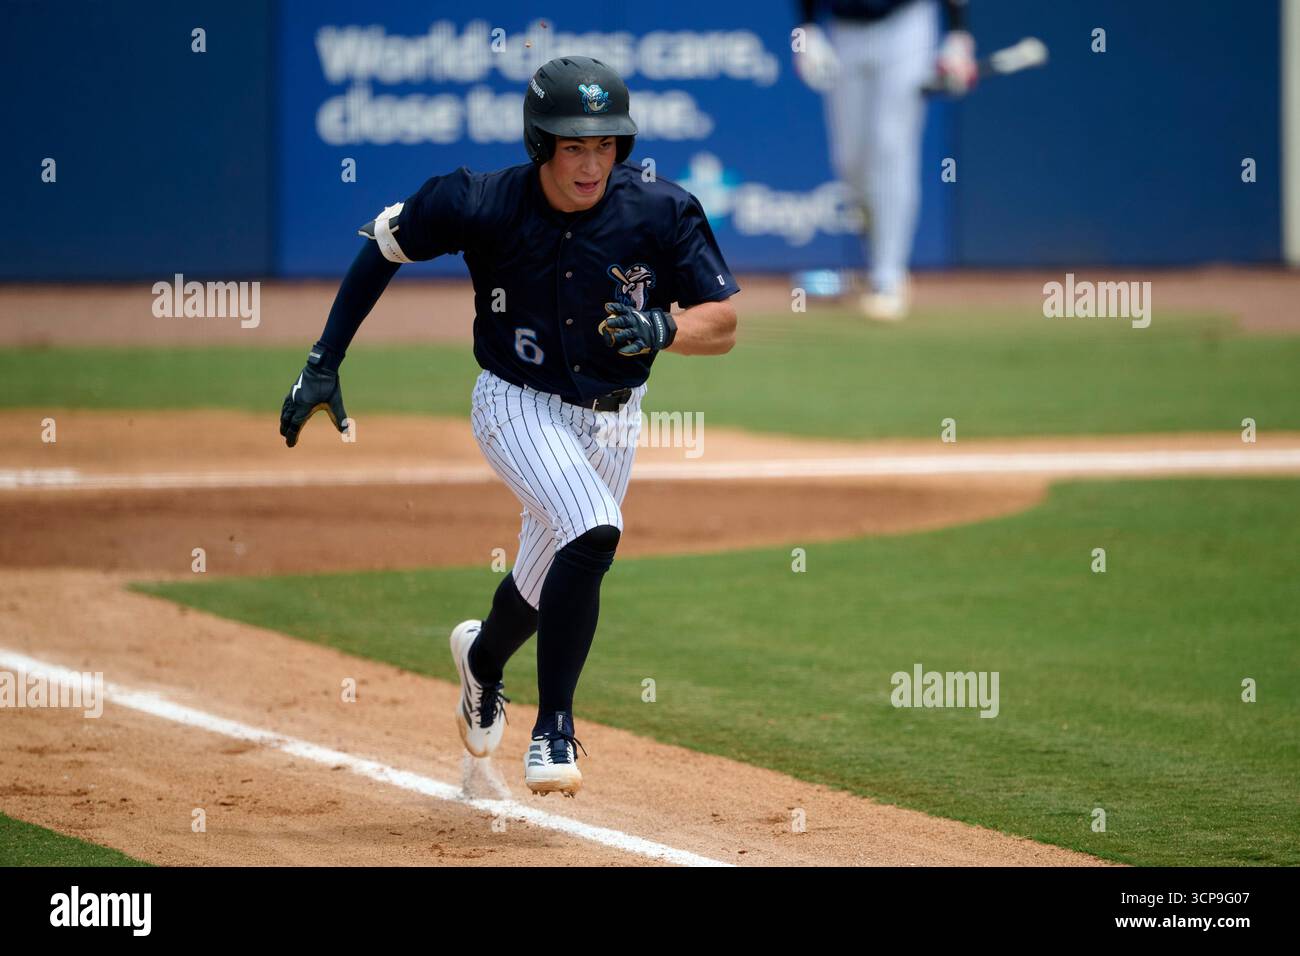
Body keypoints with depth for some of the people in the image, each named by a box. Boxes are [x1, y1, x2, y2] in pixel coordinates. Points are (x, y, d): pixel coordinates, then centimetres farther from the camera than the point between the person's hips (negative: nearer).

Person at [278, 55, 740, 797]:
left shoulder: (660, 213, -19)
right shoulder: (482, 205, -22)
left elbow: (725, 324, -15)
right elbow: (383, 247, -6)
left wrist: (661, 329, -37)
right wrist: (324, 364, -8)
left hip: (611, 421, 3)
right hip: (518, 407, -3)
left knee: (550, 583, 18)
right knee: (592, 532, -29)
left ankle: (484, 656, 55)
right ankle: (553, 730, -17)